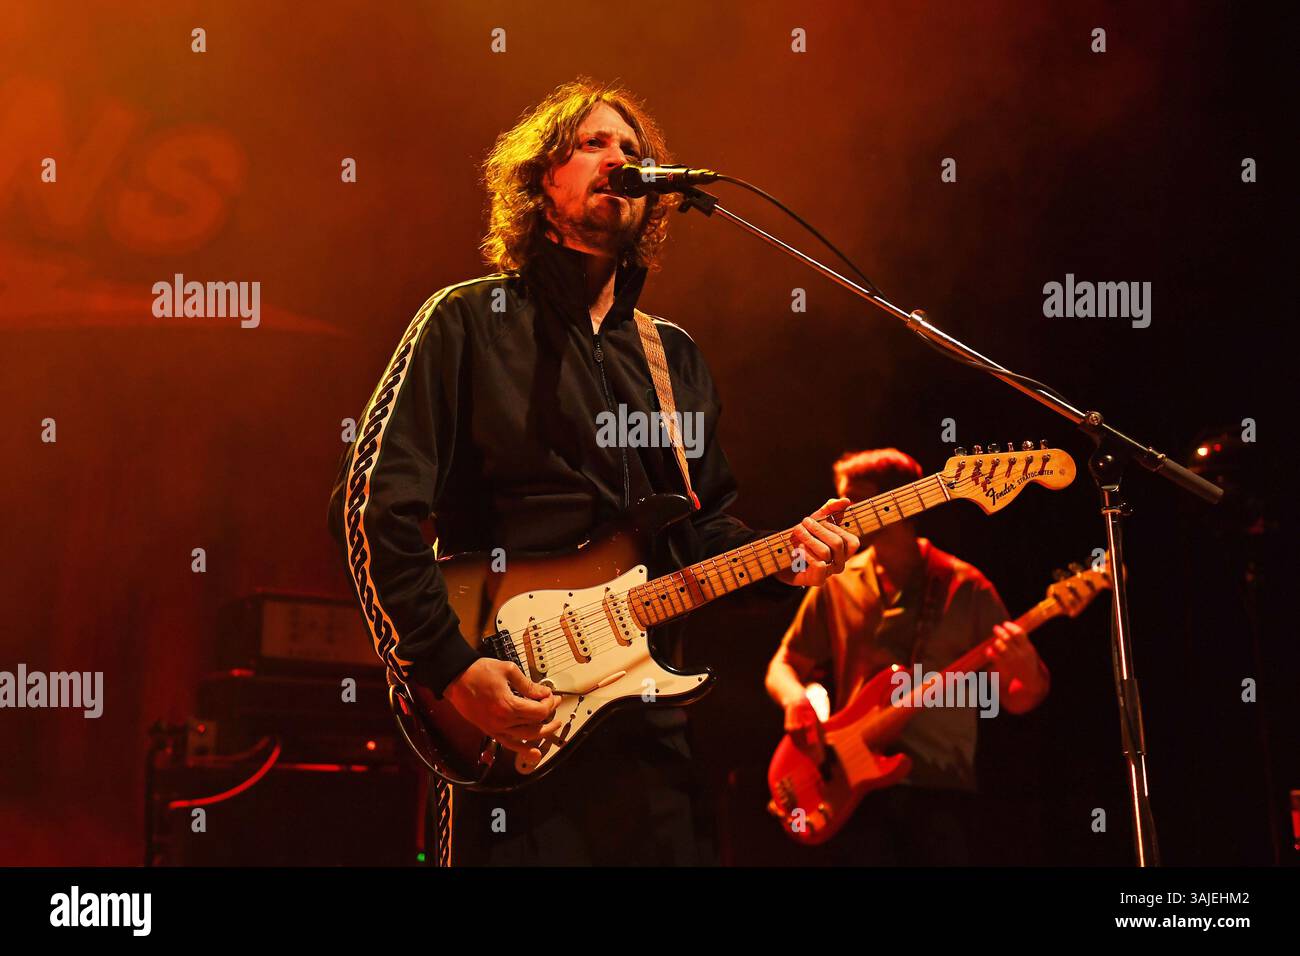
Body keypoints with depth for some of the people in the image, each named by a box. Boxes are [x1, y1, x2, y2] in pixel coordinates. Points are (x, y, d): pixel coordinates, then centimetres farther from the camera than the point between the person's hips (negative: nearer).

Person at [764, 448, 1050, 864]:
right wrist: (794, 696, -7)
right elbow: (784, 664, 17)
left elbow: (1016, 700, 2)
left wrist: (1026, 673, -22)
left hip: (941, 785, -2)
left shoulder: (964, 587, 1)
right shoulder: (837, 585, 9)